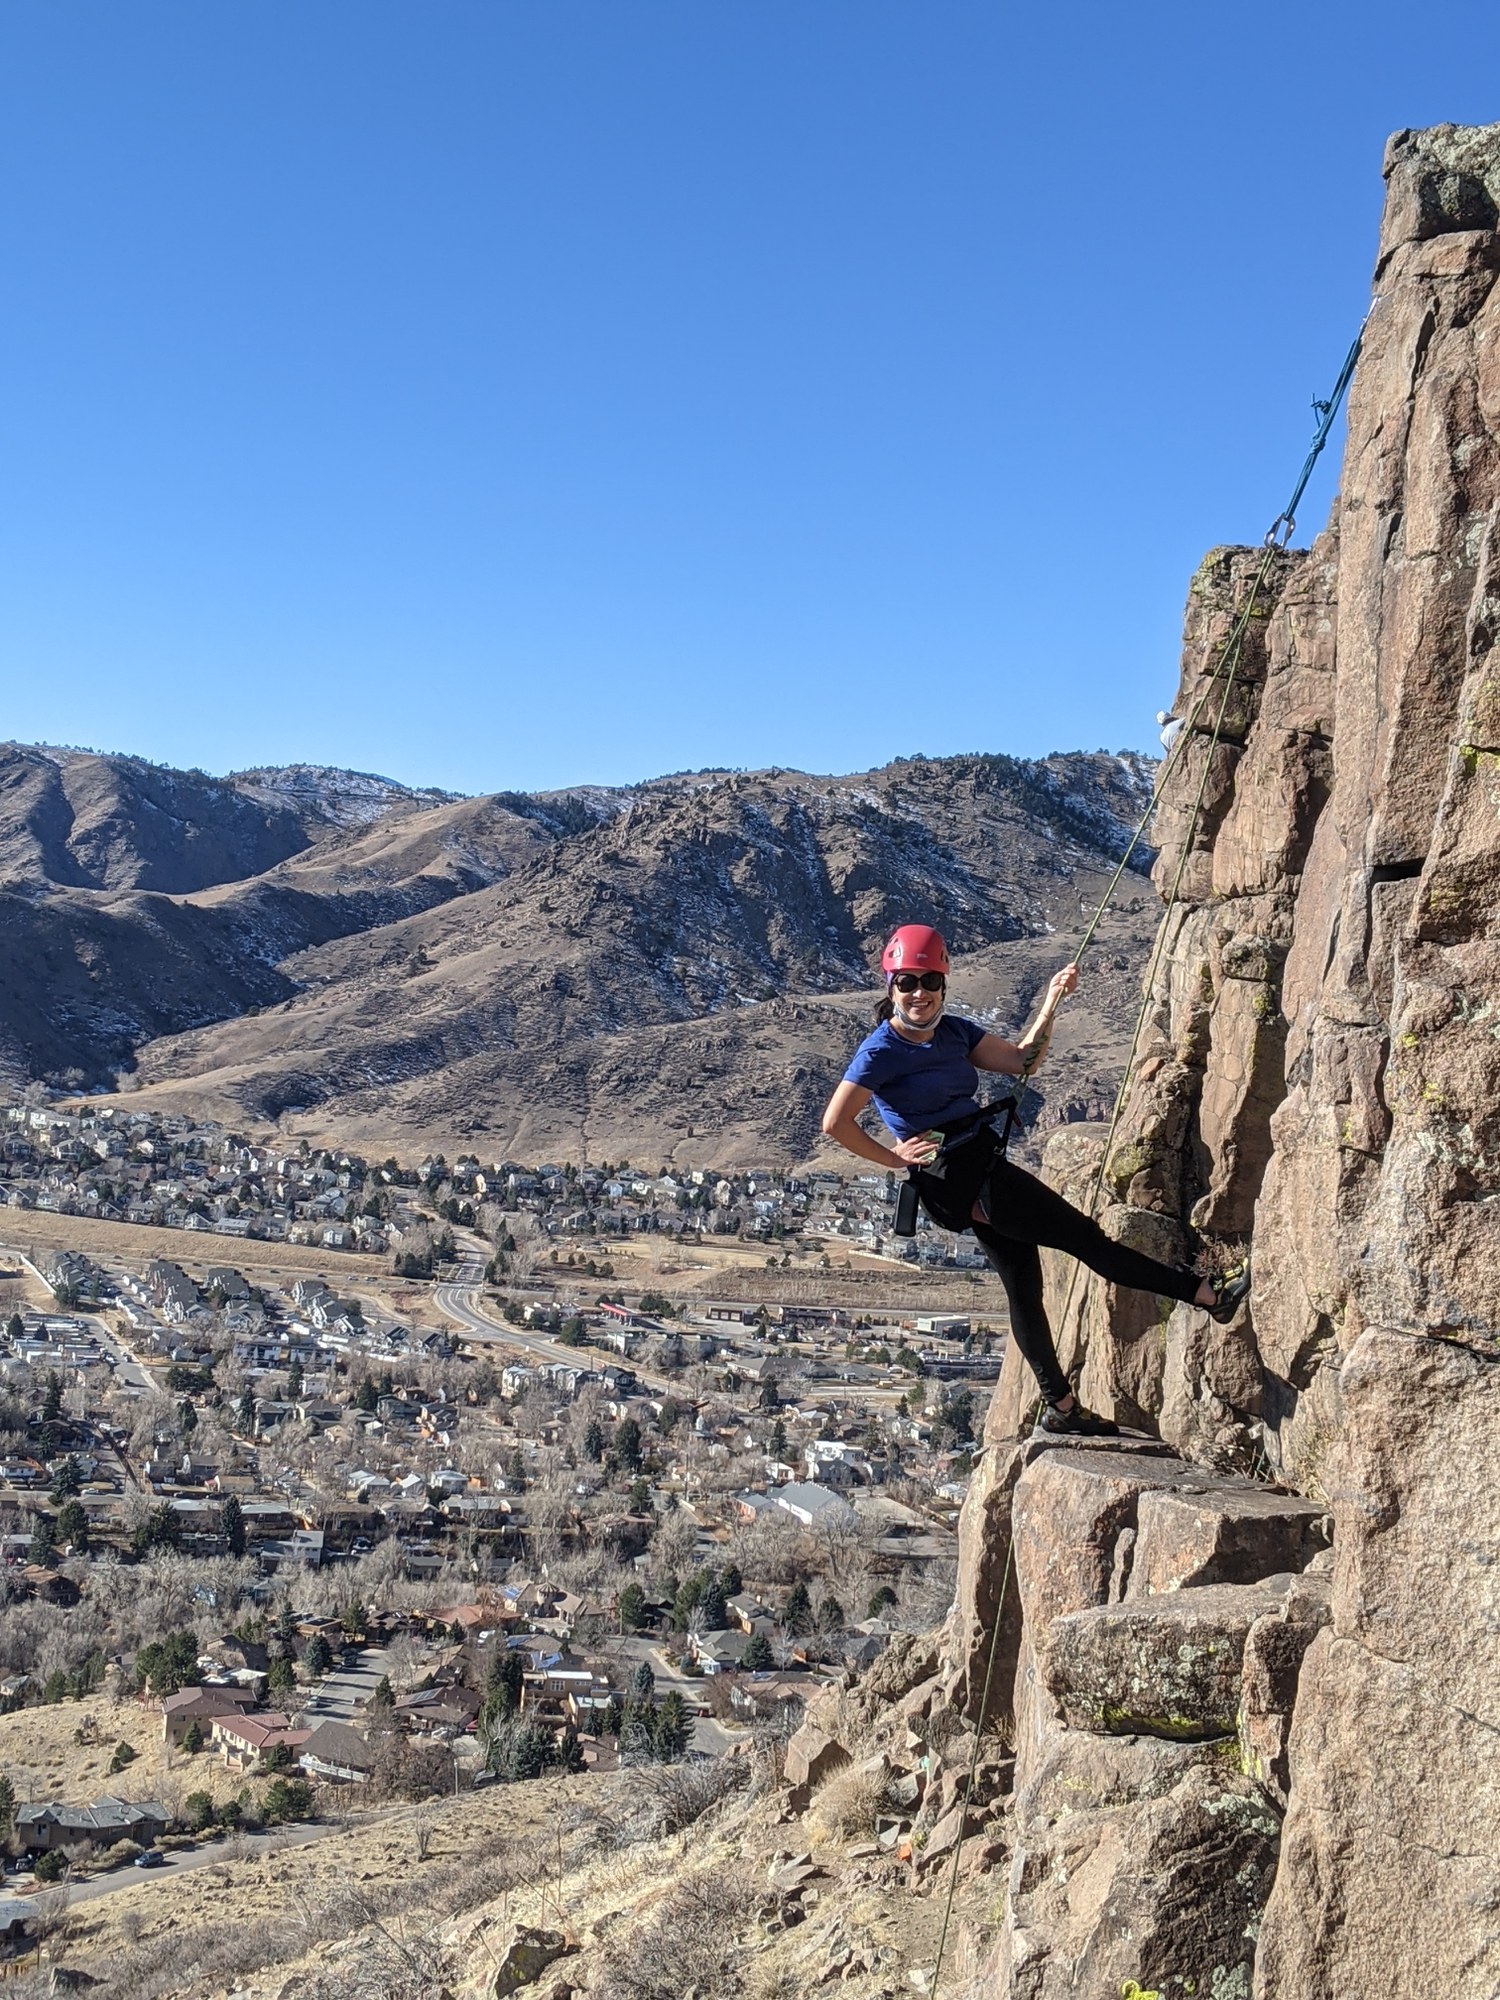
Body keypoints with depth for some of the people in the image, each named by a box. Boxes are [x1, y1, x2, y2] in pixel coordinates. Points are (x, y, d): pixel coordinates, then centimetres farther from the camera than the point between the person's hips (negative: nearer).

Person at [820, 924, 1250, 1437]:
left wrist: (1052, 1003, -1)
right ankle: (1209, 1295, 2)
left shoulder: (954, 1030, 10)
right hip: (959, 1178, -8)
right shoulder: (881, 1051, -12)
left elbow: (1022, 1061, 9)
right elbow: (835, 1124, -16)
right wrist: (896, 1158, -11)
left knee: (1024, 1287, 13)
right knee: (1083, 1235, -4)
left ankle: (1062, 1409, 23)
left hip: (984, 1166, 8)